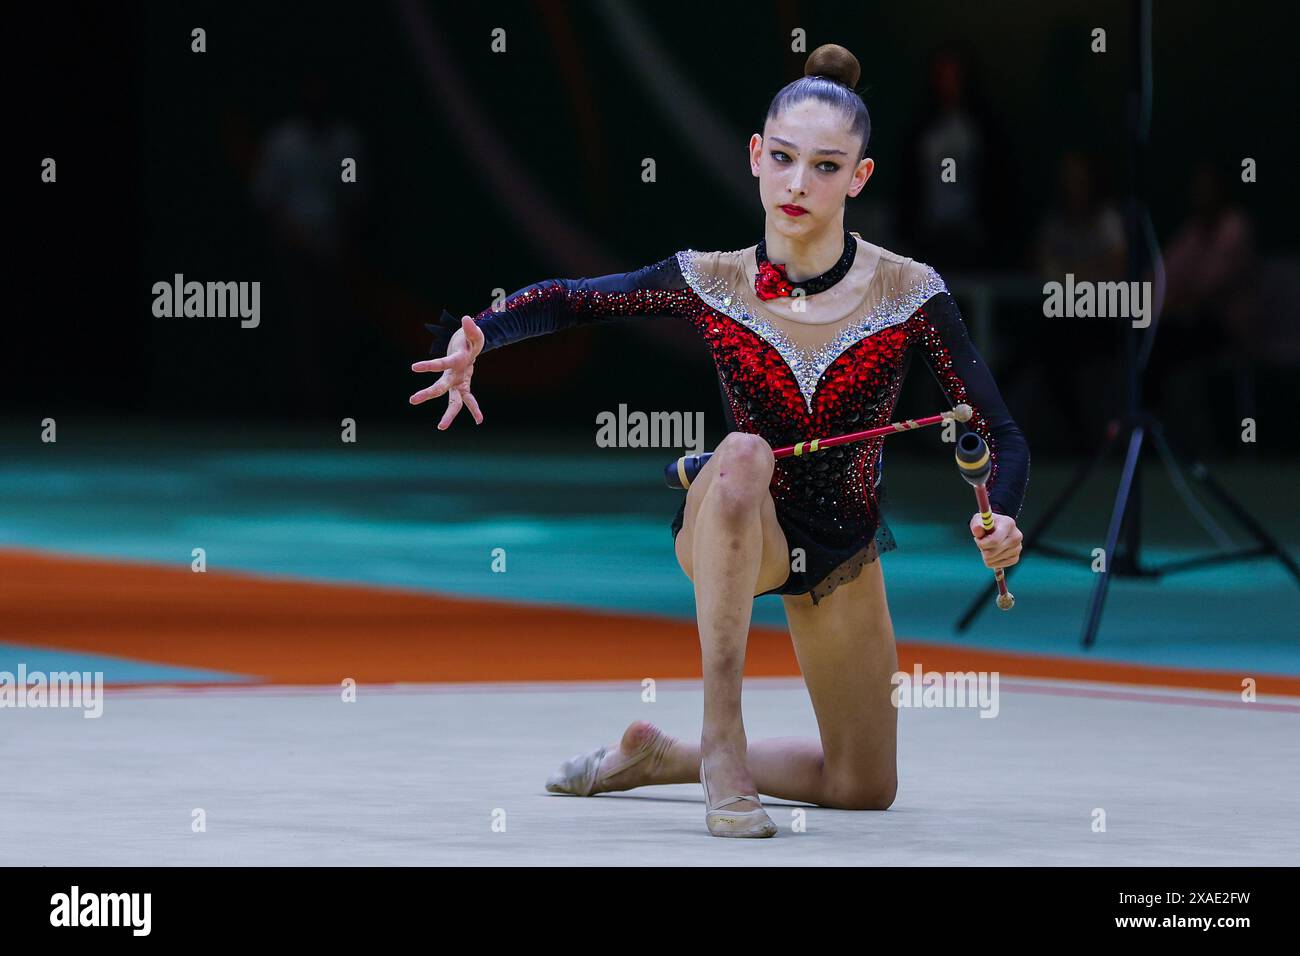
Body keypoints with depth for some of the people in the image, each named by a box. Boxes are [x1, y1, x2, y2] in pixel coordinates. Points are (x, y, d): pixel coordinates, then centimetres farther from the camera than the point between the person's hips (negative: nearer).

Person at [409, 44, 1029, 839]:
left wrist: (1001, 521, -35)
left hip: (842, 556, 3)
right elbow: (564, 300, 2)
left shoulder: (909, 294, -15)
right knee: (744, 452, -39)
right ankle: (720, 741, -37)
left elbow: (1001, 437, -14)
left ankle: (660, 755, 32)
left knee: (866, 791, 8)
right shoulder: (711, 283, -12)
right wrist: (477, 338, -19)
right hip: (732, 533, -2)